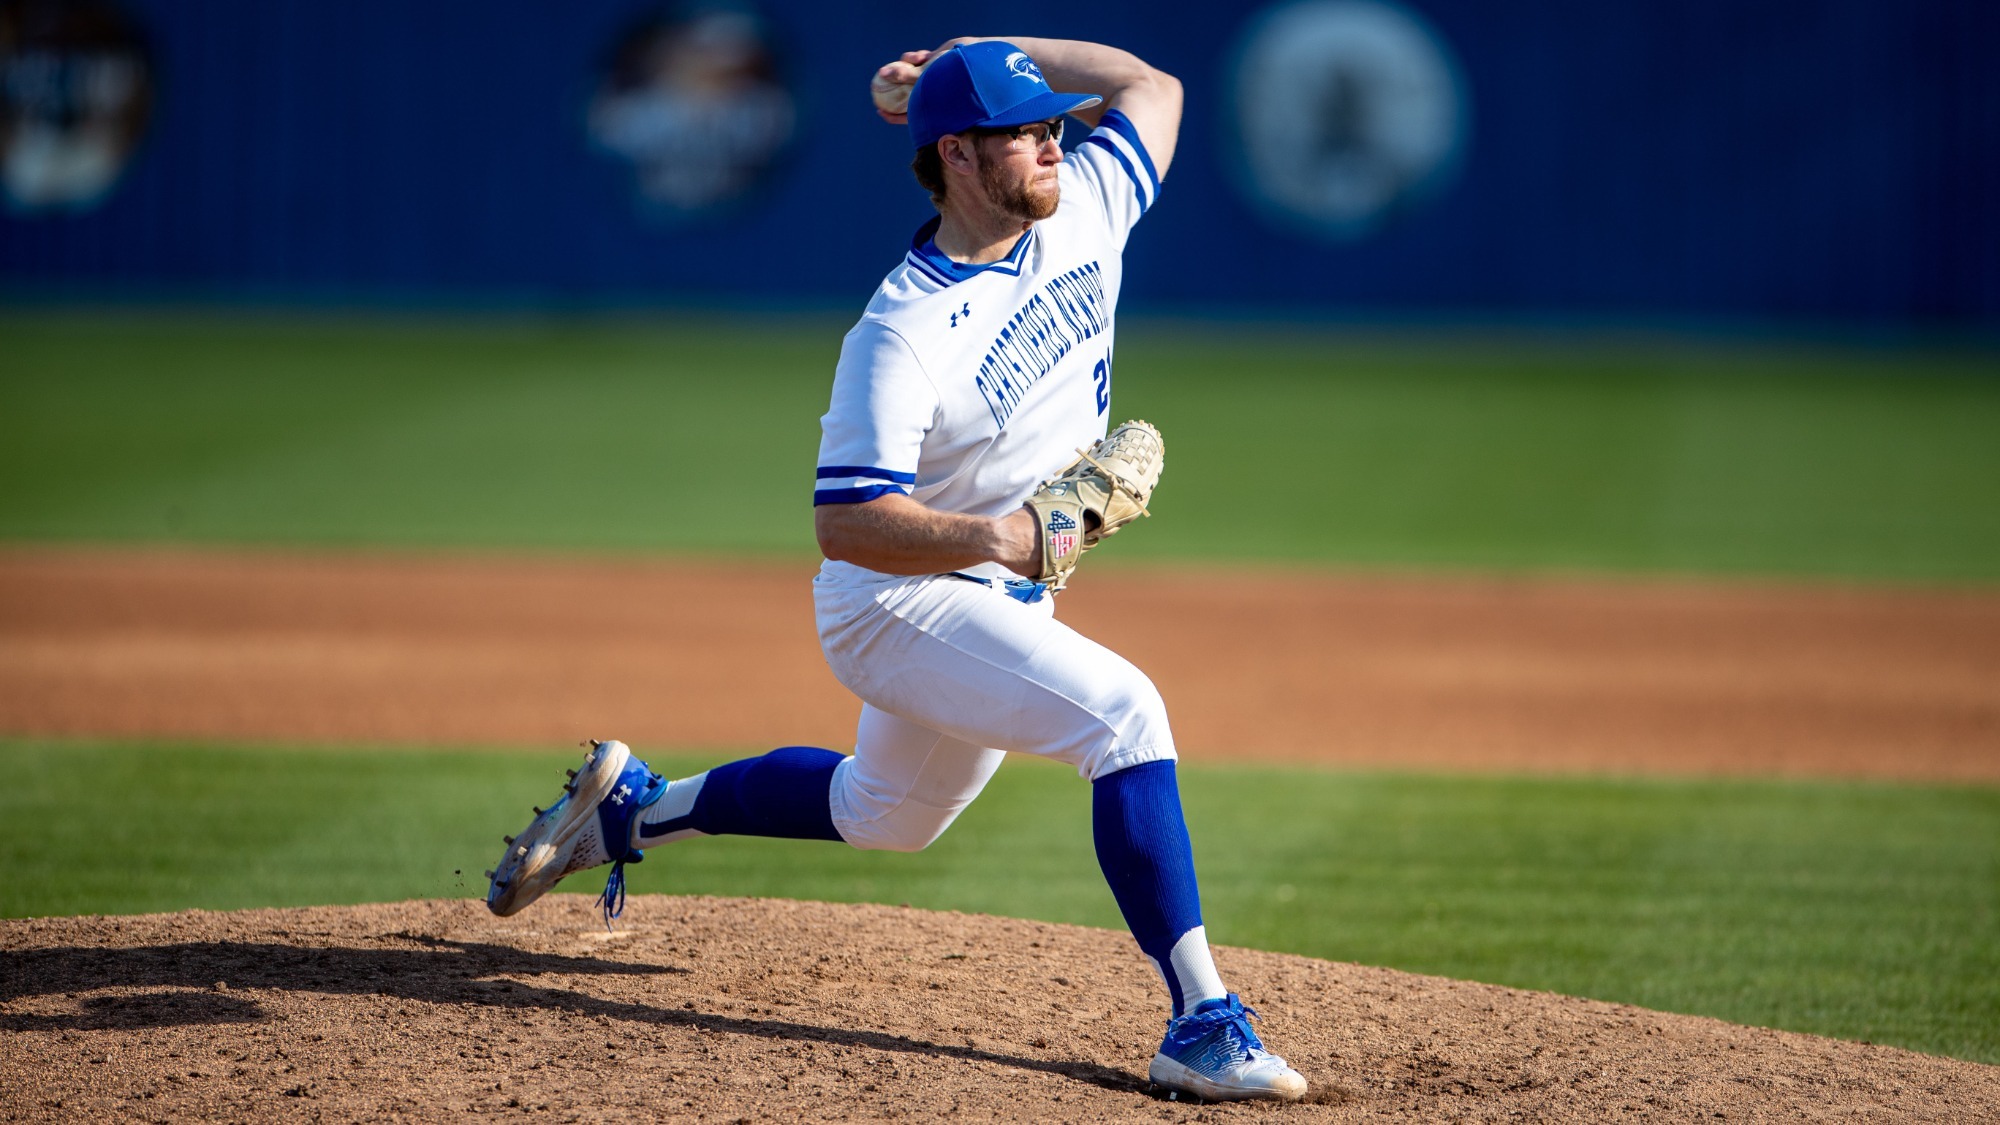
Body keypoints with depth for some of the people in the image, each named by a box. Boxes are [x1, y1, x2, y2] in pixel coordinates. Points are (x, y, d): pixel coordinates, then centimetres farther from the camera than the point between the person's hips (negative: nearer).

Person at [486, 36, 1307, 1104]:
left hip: (1006, 606, 9)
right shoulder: (902, 332, -25)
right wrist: (997, 540, -42)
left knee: (883, 811, 27)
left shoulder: (1081, 215, -4)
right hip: (896, 603, -8)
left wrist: (975, 55, 1)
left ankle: (635, 810, 45)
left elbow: (1150, 86, 10)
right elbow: (844, 523, -28)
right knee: (1124, 712, -27)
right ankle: (1202, 1021, -28)